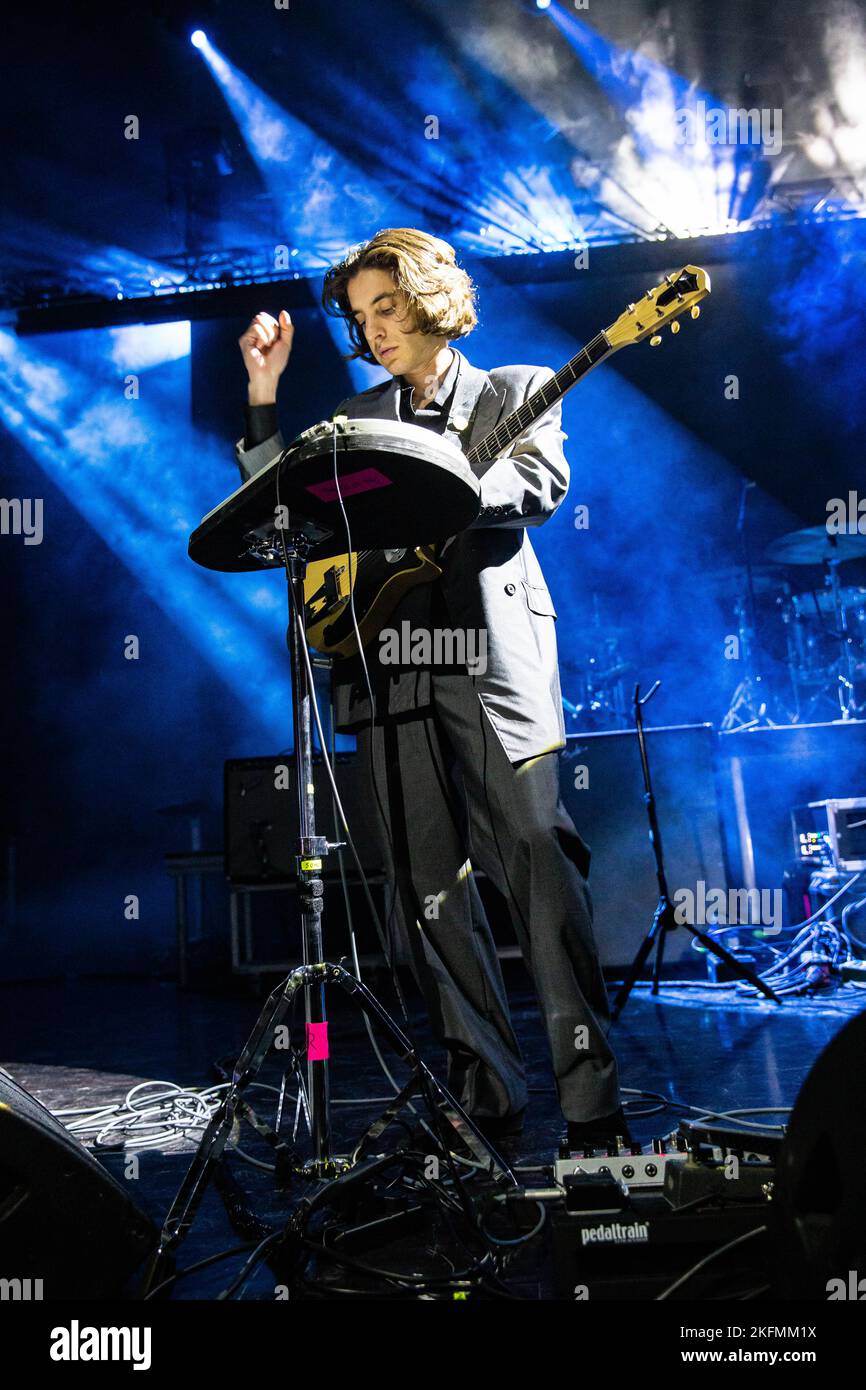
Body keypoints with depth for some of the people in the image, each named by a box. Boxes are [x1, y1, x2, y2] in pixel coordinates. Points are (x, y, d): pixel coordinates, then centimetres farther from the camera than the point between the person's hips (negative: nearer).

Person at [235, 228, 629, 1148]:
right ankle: (487, 1097, 12)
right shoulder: (357, 420, 23)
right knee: (429, 891, 2)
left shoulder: (516, 392, 13)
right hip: (389, 667, 4)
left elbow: (537, 486, -6)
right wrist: (262, 393, 9)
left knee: (543, 872, -11)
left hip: (493, 657, -4)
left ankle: (592, 1100, -6)